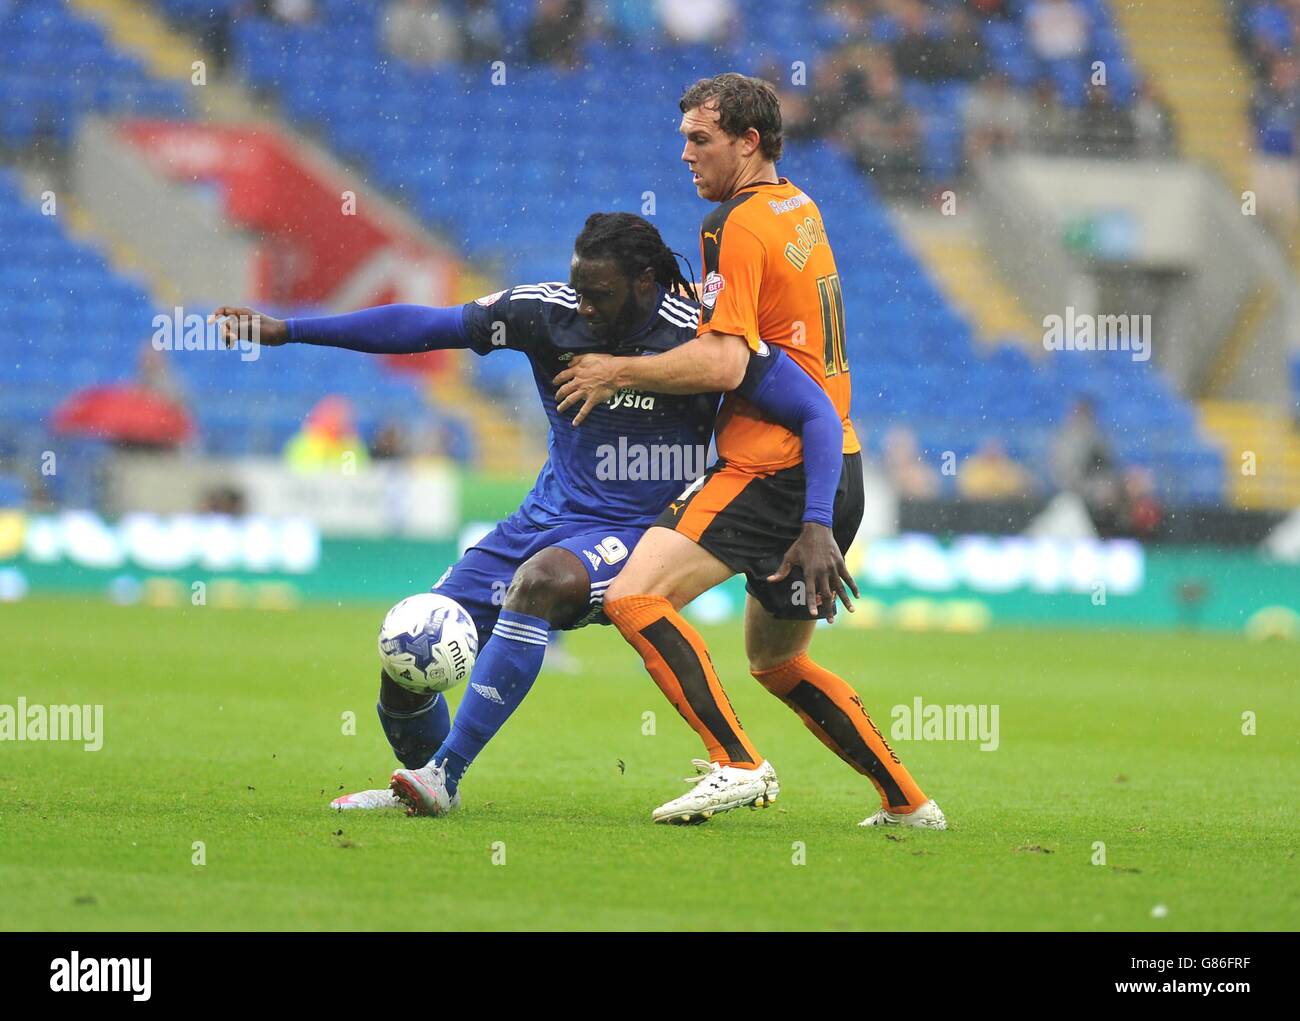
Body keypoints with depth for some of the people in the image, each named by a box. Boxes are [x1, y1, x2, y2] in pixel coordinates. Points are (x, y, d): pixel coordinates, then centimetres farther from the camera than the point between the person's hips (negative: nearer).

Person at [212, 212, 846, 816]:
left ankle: (443, 775, -31)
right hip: (544, 518, 5)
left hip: (633, 535, -5)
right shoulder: (550, 311, -6)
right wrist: (287, 331, -4)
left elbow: (816, 412, -12)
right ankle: (420, 785, 27)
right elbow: (423, 327, -2)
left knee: (543, 579, -37)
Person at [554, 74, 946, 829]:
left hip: (773, 468, -10)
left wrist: (617, 372, -10)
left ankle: (738, 765, -24)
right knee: (776, 660, 22)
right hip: (834, 465, 10)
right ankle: (909, 802, 24)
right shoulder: (801, 210, 16)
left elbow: (724, 361, -20)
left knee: (634, 595, -17)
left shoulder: (738, 224, -11)